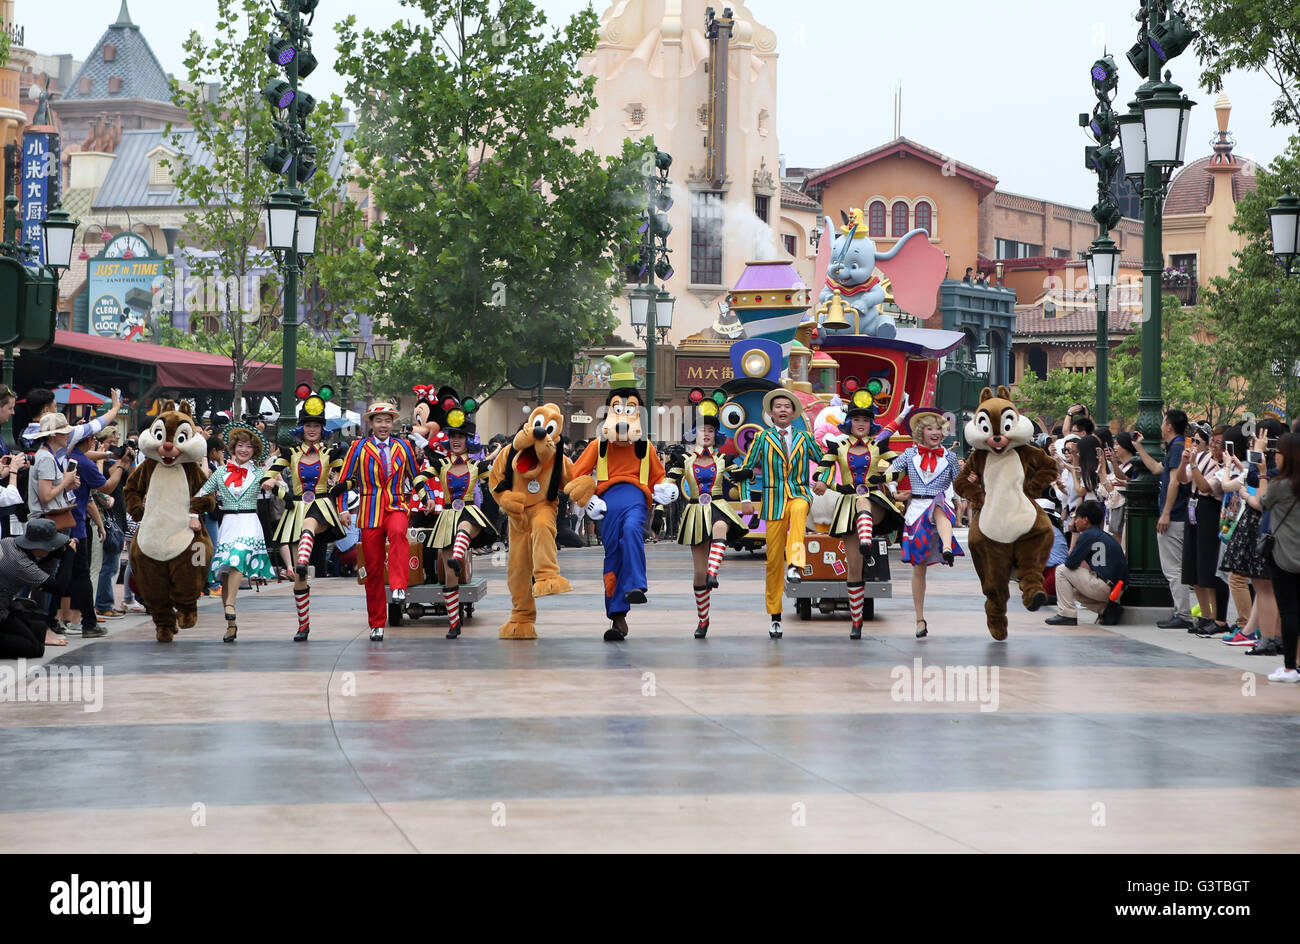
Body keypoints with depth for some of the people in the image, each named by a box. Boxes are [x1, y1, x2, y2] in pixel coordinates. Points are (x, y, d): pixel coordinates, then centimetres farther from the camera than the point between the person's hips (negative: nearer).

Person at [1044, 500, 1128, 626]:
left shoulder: (1088, 535, -7)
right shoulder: (1108, 537, 19)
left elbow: (1071, 563, -7)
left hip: (1103, 588, -9)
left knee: (1062, 570, 4)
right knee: (1076, 592, 31)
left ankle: (1067, 614, -1)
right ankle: (1106, 609, 8)